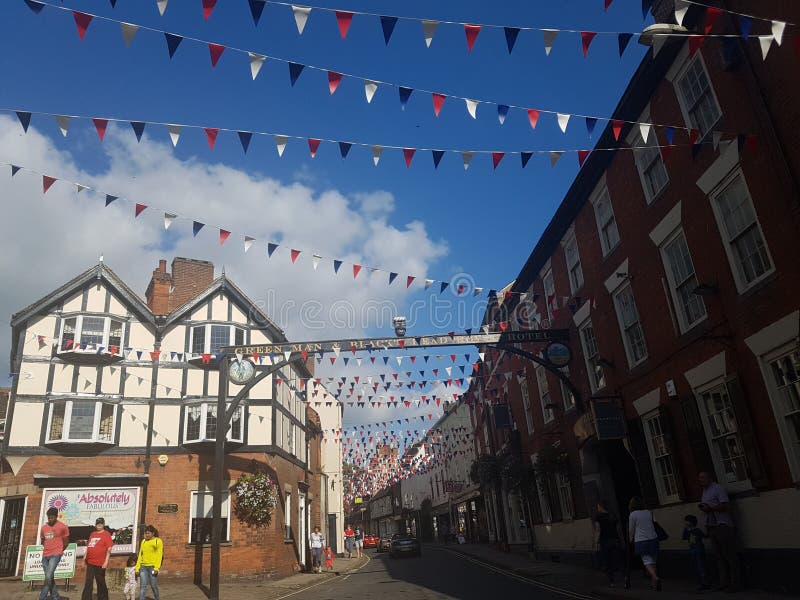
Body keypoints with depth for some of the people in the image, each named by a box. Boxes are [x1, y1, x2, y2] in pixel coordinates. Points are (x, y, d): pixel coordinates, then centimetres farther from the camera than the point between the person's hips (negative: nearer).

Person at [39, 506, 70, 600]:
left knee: (48, 576, -18)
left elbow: (66, 542, 4)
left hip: (55, 555, -6)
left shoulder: (63, 527, -5)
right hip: (45, 555, 6)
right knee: (50, 577, 10)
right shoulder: (44, 527, 9)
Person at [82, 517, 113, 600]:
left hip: (100, 563, -5)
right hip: (90, 562, 6)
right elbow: (88, 546, 21)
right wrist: (85, 556, 11)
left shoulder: (106, 534, -6)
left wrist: (106, 561, -16)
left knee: (101, 582, 5)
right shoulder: (92, 534, 14)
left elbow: (109, 549, -11)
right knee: (88, 582, 6)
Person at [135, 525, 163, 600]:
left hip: (152, 566, -4)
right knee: (143, 586, -1)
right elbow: (140, 555, 16)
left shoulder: (158, 541, -2)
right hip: (143, 566, 4)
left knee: (153, 586, 4)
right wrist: (137, 567, 10)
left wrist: (157, 568, -15)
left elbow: (159, 556, -7)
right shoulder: (143, 541, 14)